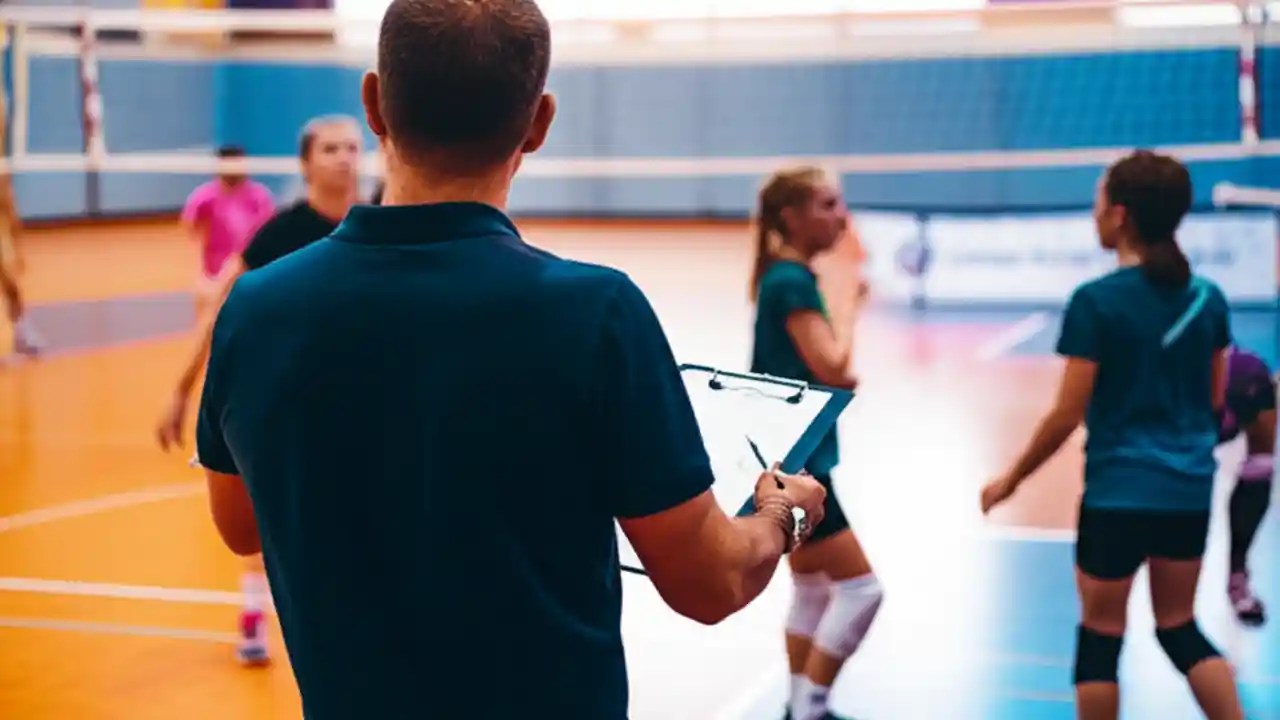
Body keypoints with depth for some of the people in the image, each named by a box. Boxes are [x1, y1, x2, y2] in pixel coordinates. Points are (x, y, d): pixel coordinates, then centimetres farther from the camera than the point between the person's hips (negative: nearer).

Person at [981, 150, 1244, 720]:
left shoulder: (1096, 300, -14)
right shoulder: (1208, 298, 2)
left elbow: (1067, 415, -12)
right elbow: (1215, 400, 12)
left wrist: (1011, 479, 1)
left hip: (1119, 492, -5)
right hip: (1190, 491, 5)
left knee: (1100, 636, 10)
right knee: (1180, 630, 20)